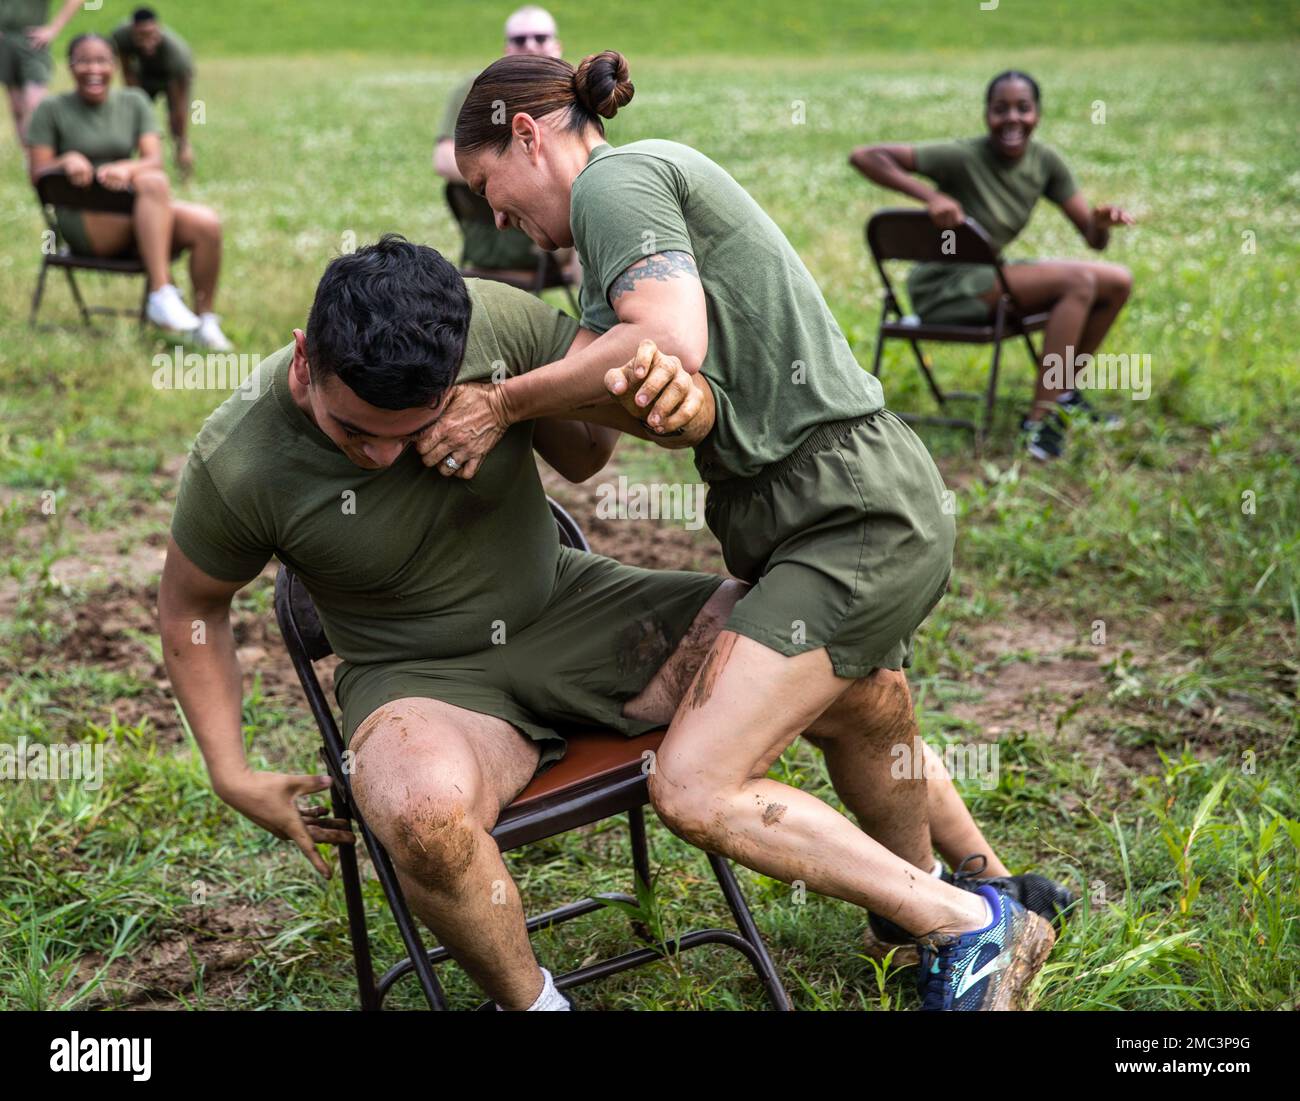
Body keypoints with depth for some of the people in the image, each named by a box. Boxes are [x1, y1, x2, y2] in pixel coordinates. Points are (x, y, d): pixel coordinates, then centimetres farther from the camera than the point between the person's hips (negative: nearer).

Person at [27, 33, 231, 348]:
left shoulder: (134, 102, 12)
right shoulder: (51, 110, 3)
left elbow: (154, 161, 0)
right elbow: (37, 174, 0)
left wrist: (127, 168, -23)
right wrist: (68, 160, -21)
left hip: (136, 216, 4)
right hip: (83, 222, -4)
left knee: (207, 223, -25)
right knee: (154, 183, -35)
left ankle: (205, 320, -12)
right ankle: (161, 295, -43)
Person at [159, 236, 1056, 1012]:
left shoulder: (497, 320, -18)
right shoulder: (238, 467, -21)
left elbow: (580, 458, 0)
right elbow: (192, 605, -1)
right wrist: (234, 775, -3)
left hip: (566, 606, 3)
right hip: (426, 677, -2)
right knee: (427, 810, -40)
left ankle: (945, 912, 15)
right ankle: (528, 999, -8)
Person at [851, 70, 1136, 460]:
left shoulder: (1044, 161, 0)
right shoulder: (963, 157, -19)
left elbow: (1094, 238, 0)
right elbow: (863, 156, -25)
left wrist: (1102, 221, -24)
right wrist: (931, 195, -35)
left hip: (987, 274, 8)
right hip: (943, 288, -8)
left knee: (1118, 281, 4)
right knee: (1079, 281, -25)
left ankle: (1062, 392, 15)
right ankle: (1039, 421, -25)